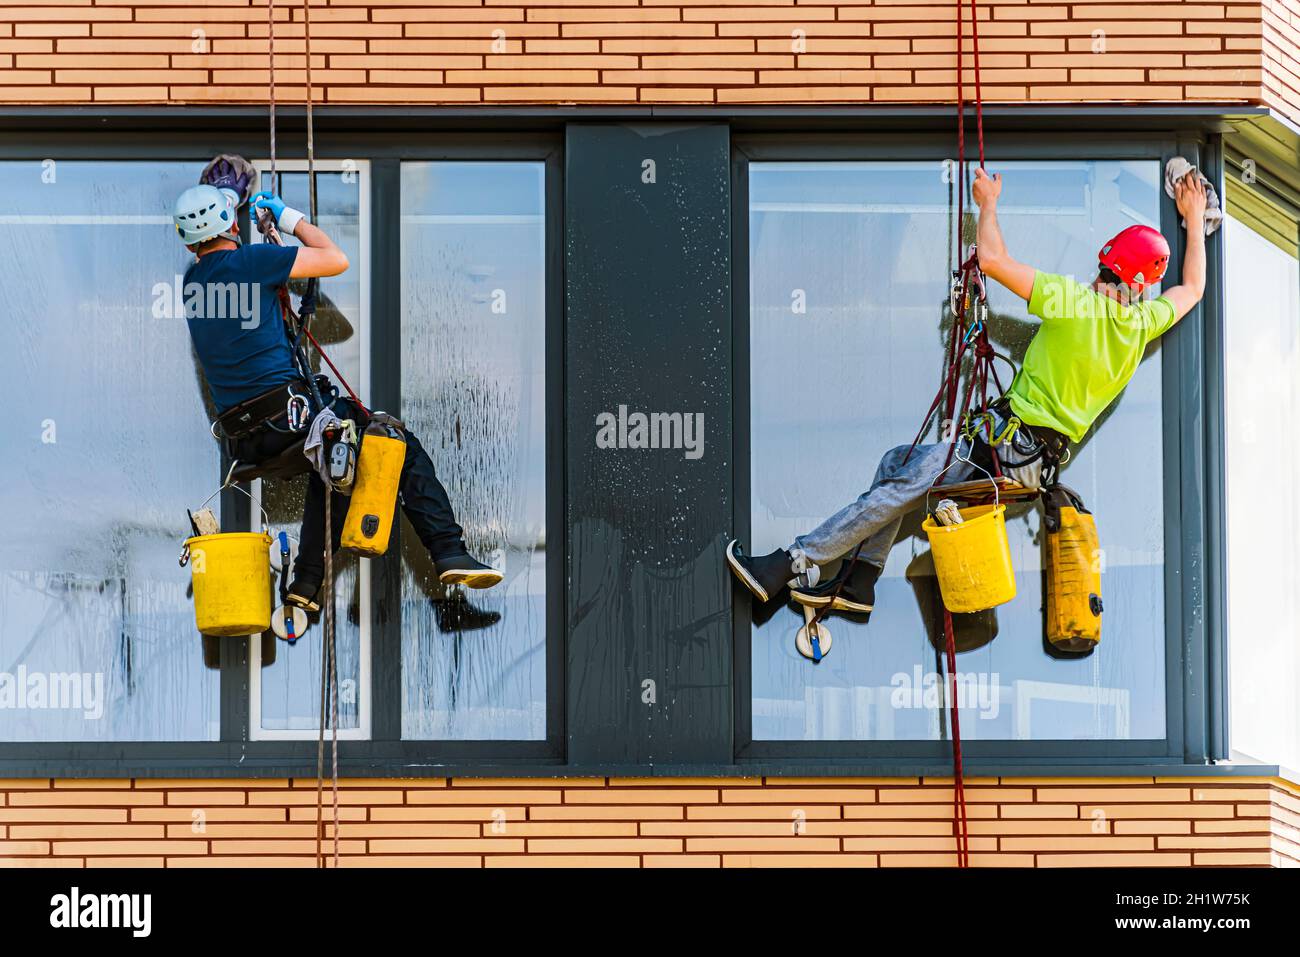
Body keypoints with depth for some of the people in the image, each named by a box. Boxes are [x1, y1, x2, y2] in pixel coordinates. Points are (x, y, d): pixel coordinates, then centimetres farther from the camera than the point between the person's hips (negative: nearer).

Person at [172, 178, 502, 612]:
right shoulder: (249, 260, -10)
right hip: (288, 416, -7)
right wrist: (291, 218, 8)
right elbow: (336, 260, -5)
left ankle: (307, 581, 23)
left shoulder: (192, 280, 10)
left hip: (243, 441, 7)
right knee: (403, 447, 5)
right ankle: (450, 553, -3)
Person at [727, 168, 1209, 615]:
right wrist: (1195, 219, 37)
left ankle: (789, 564, -22)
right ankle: (860, 580, 8)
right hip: (1039, 461, 8)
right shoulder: (1142, 323, 4)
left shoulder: (1072, 300, -14)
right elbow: (1191, 288, 26)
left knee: (899, 486, -14)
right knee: (896, 462, 13)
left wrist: (988, 203, 3)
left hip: (1006, 445, -8)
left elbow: (992, 258, -14)